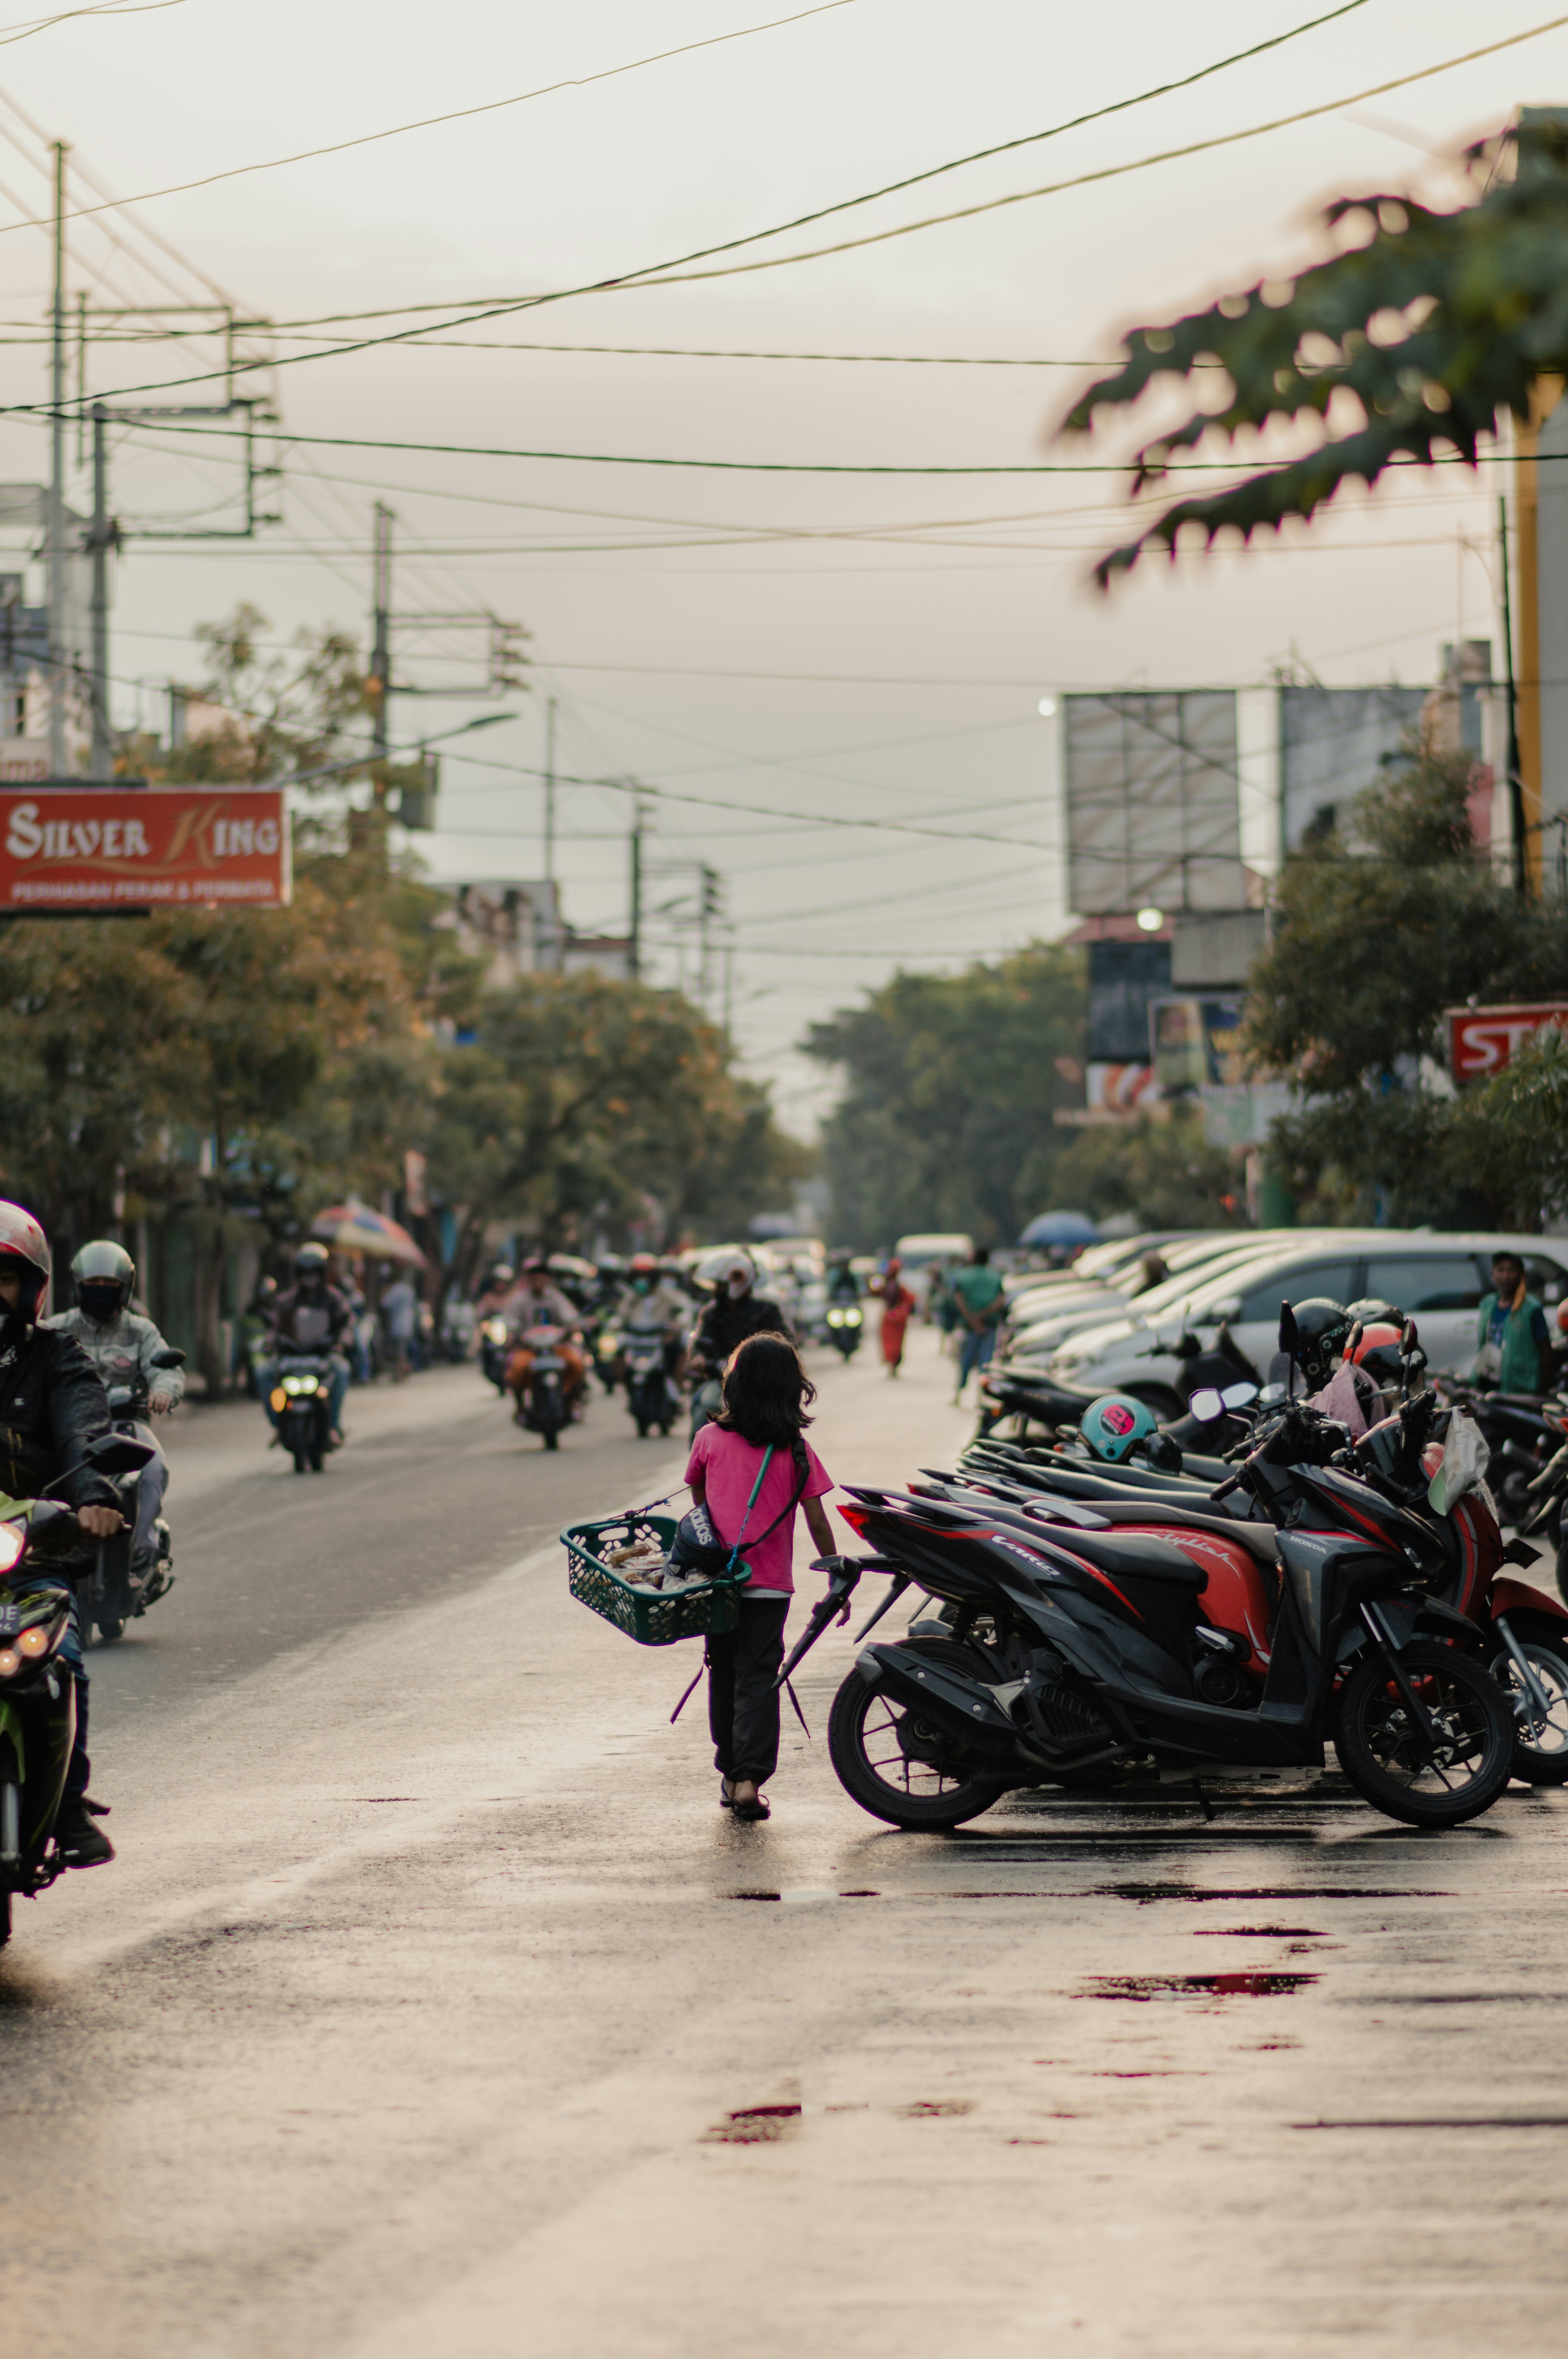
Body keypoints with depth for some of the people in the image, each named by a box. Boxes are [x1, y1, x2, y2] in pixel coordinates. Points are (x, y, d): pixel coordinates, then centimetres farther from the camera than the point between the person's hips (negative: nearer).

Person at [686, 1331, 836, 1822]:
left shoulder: (710, 1438, -1)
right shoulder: (796, 1451, -5)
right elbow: (817, 1523, -3)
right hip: (770, 1584, -2)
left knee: (724, 1675, 15)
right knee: (758, 1677, -1)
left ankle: (731, 1773, 24)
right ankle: (750, 1780, -13)